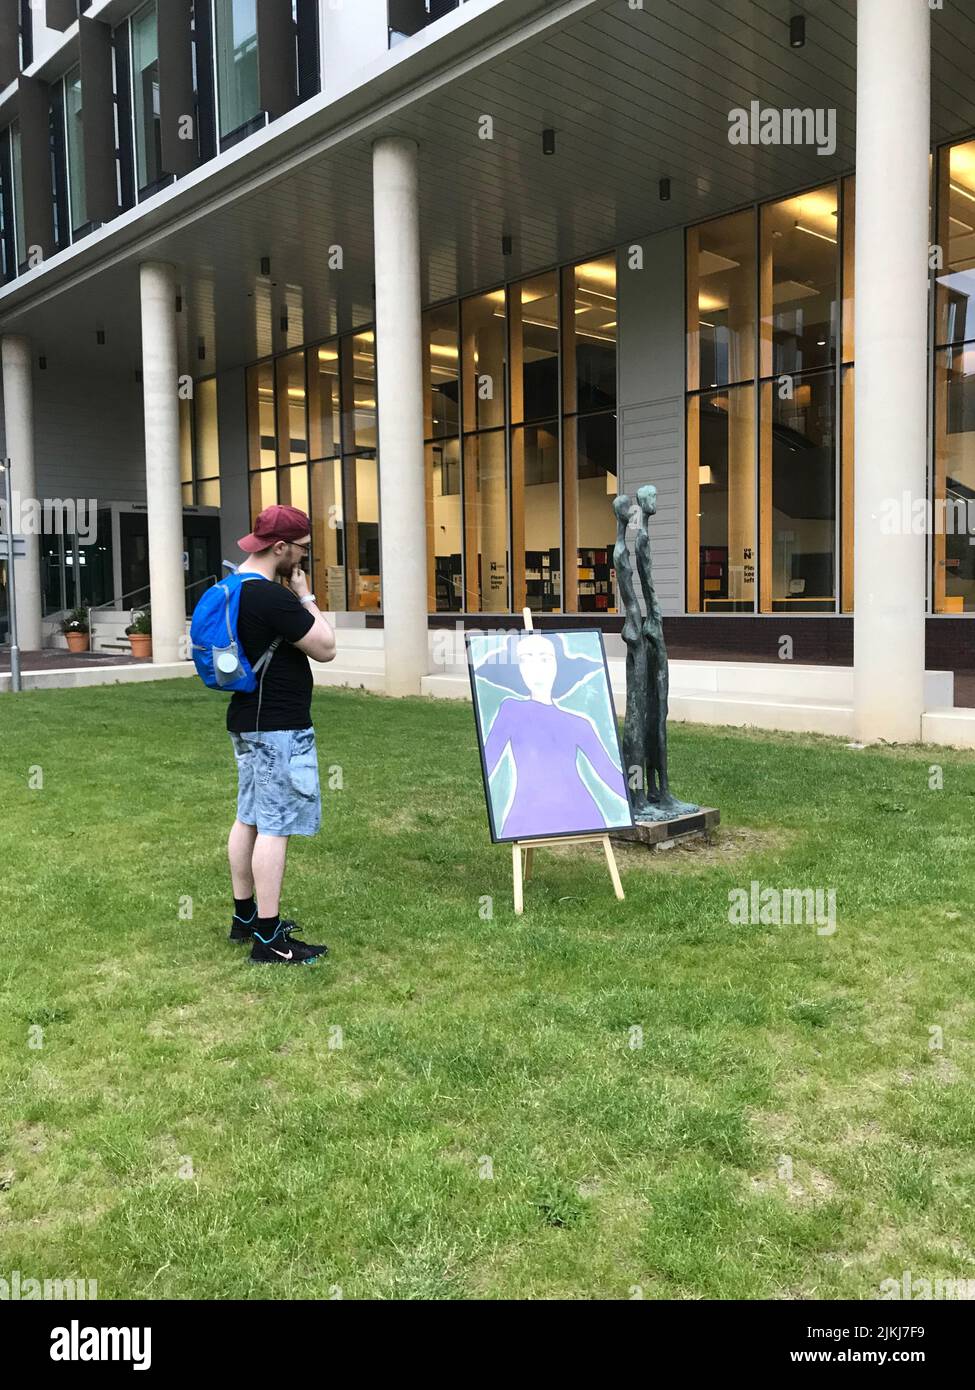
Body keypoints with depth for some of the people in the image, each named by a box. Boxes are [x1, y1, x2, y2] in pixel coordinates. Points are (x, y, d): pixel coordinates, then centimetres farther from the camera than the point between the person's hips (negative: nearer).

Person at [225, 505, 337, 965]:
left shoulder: (234, 587, 9)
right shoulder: (272, 597, -23)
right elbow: (325, 647, -16)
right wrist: (305, 596, -7)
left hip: (249, 720, 11)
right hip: (279, 728, -11)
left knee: (249, 819, 17)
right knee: (275, 828, -5)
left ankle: (245, 917, 29)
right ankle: (269, 939, 1)